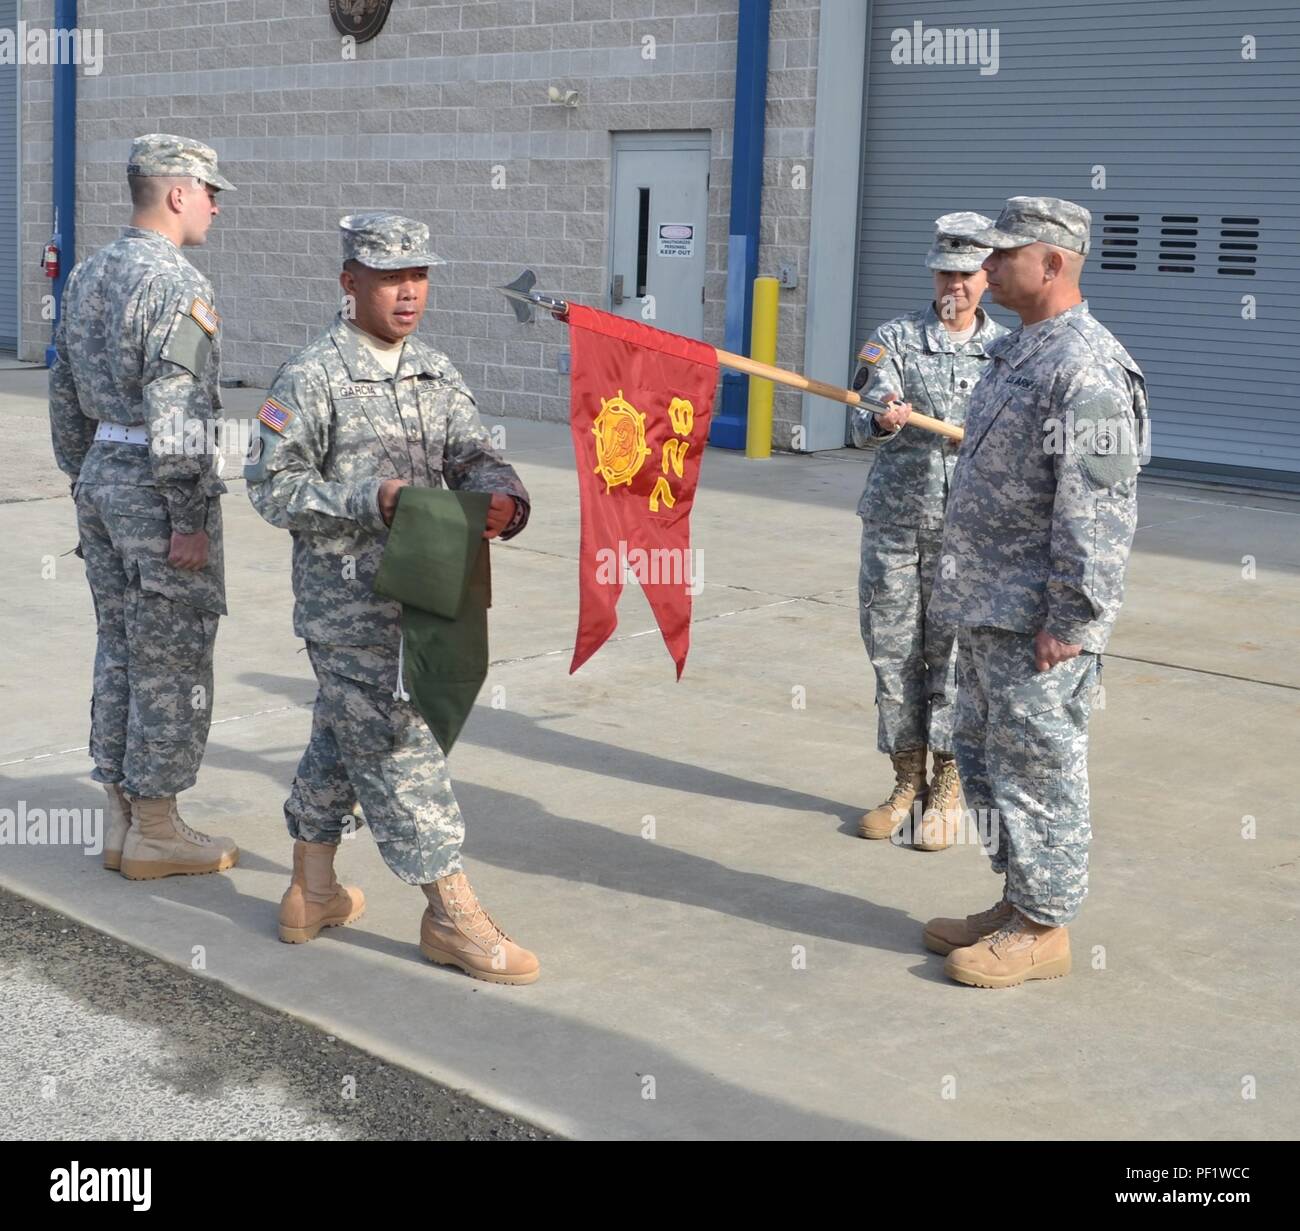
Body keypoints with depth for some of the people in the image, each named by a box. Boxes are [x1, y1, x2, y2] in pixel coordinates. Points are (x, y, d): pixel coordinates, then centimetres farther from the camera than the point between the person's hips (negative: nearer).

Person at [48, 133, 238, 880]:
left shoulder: (88, 276, 12)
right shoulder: (177, 285, -16)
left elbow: (67, 396, 17)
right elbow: (176, 411, -21)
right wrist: (189, 517, -19)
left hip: (101, 475, 9)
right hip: (155, 485, -9)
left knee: (120, 653, 14)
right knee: (173, 664, -1)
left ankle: (125, 819, 21)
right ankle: (155, 833, 7)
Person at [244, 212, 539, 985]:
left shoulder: (436, 373, 11)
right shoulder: (313, 378, -9)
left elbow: (474, 455, 5)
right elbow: (273, 485, -10)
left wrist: (502, 497, -18)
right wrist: (371, 501, -21)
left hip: (418, 591, 7)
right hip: (346, 595, -7)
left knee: (343, 739, 17)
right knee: (398, 746, -4)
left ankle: (313, 894, 30)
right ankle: (453, 913, 2)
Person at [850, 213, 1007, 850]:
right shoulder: (895, 338, 3)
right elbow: (863, 422, -9)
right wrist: (882, 419, -30)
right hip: (894, 522, 1)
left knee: (954, 658, 1)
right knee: (893, 654, 6)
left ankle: (948, 792, 14)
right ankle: (906, 784, 20)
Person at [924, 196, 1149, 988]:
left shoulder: (1086, 368, -18)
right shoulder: (1022, 352, 16)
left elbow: (1097, 510, -22)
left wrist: (1068, 619, -23)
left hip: (1037, 619, -11)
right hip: (989, 609, 11)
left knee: (1038, 766, -1)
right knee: (985, 754, 17)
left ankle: (1044, 927, 10)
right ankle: (1017, 901, 29)